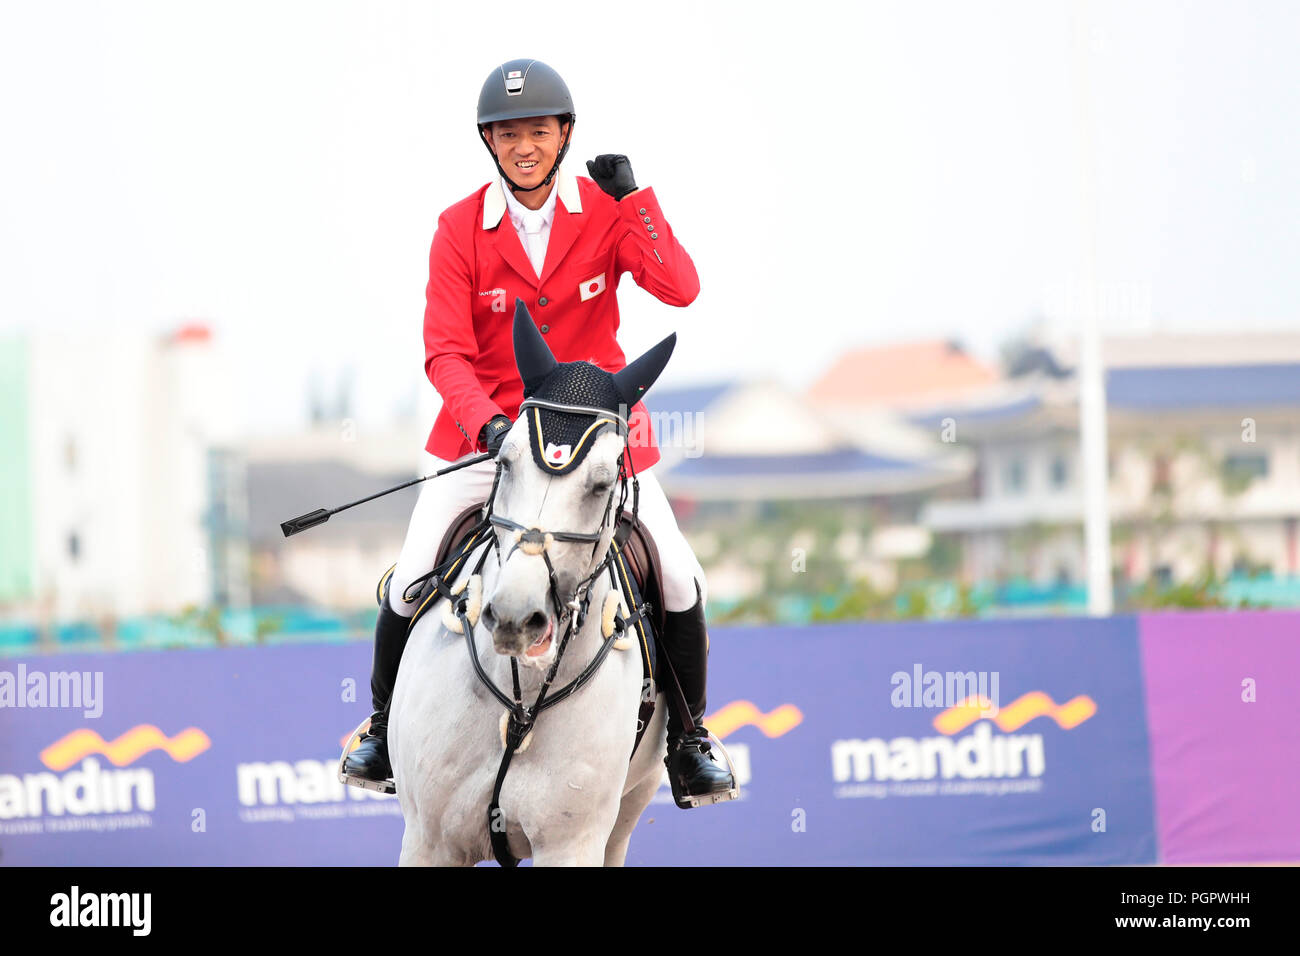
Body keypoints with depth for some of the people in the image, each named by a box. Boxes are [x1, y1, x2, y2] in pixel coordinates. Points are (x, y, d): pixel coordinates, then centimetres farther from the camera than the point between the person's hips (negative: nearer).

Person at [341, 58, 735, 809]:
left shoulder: (606, 213, -6)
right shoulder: (460, 229, -8)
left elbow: (681, 290, -20)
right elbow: (445, 351, -14)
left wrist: (634, 198, -24)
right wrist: (487, 423, -30)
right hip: (488, 425, 0)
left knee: (680, 579, -7)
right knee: (411, 580, -9)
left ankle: (688, 740, 14)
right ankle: (384, 726, 17)